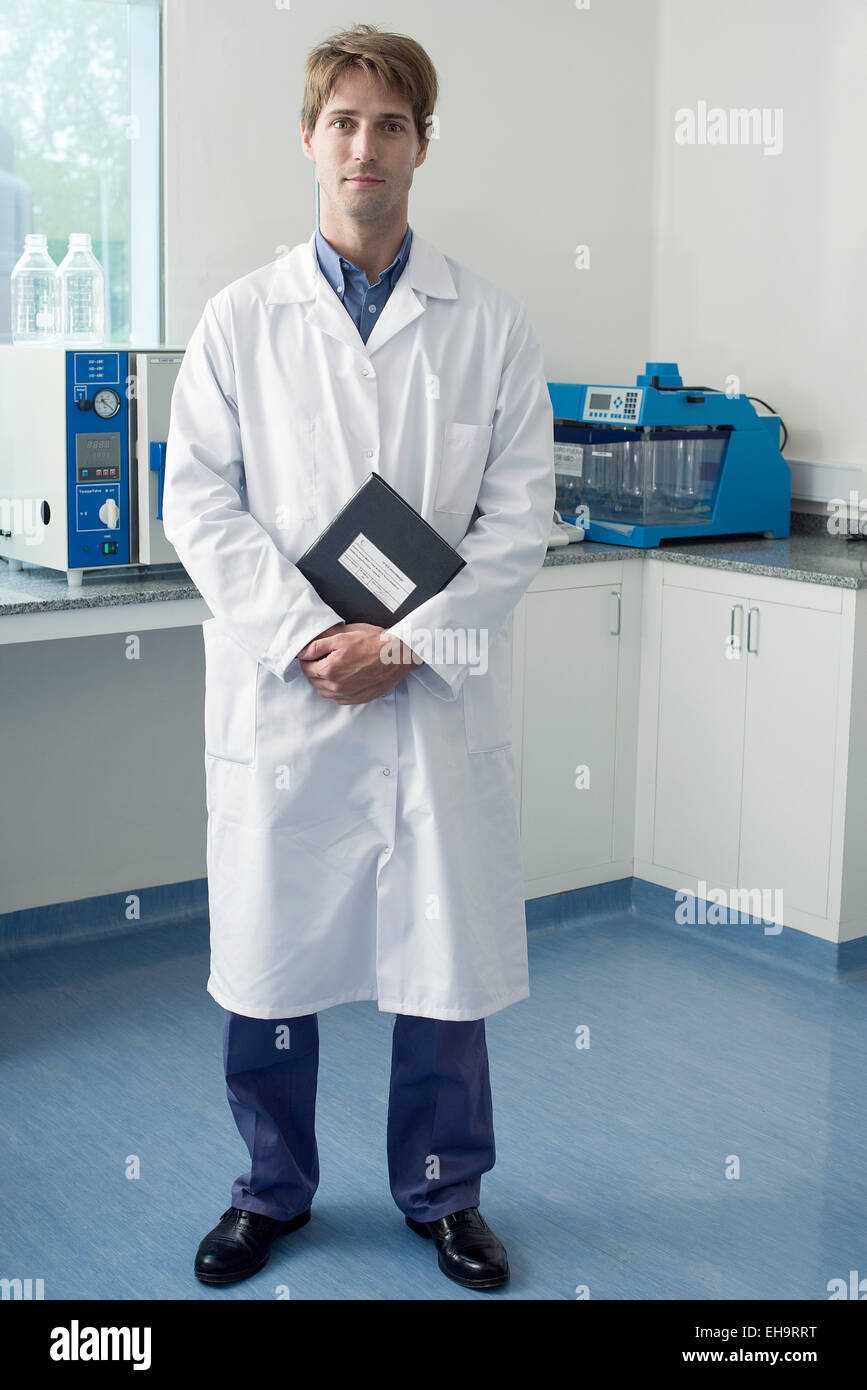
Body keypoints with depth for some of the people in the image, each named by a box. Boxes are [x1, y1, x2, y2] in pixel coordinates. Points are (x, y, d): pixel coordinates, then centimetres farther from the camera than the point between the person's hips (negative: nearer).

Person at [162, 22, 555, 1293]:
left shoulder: (492, 326, 3)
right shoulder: (241, 320, 5)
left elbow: (517, 518, 0)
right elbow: (200, 503, 0)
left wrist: (406, 642, -11)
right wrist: (306, 635, -11)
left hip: (440, 695, 0)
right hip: (280, 691, 0)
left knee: (447, 954, 8)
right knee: (268, 954, 9)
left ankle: (444, 1193, 28)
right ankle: (273, 1189, 30)